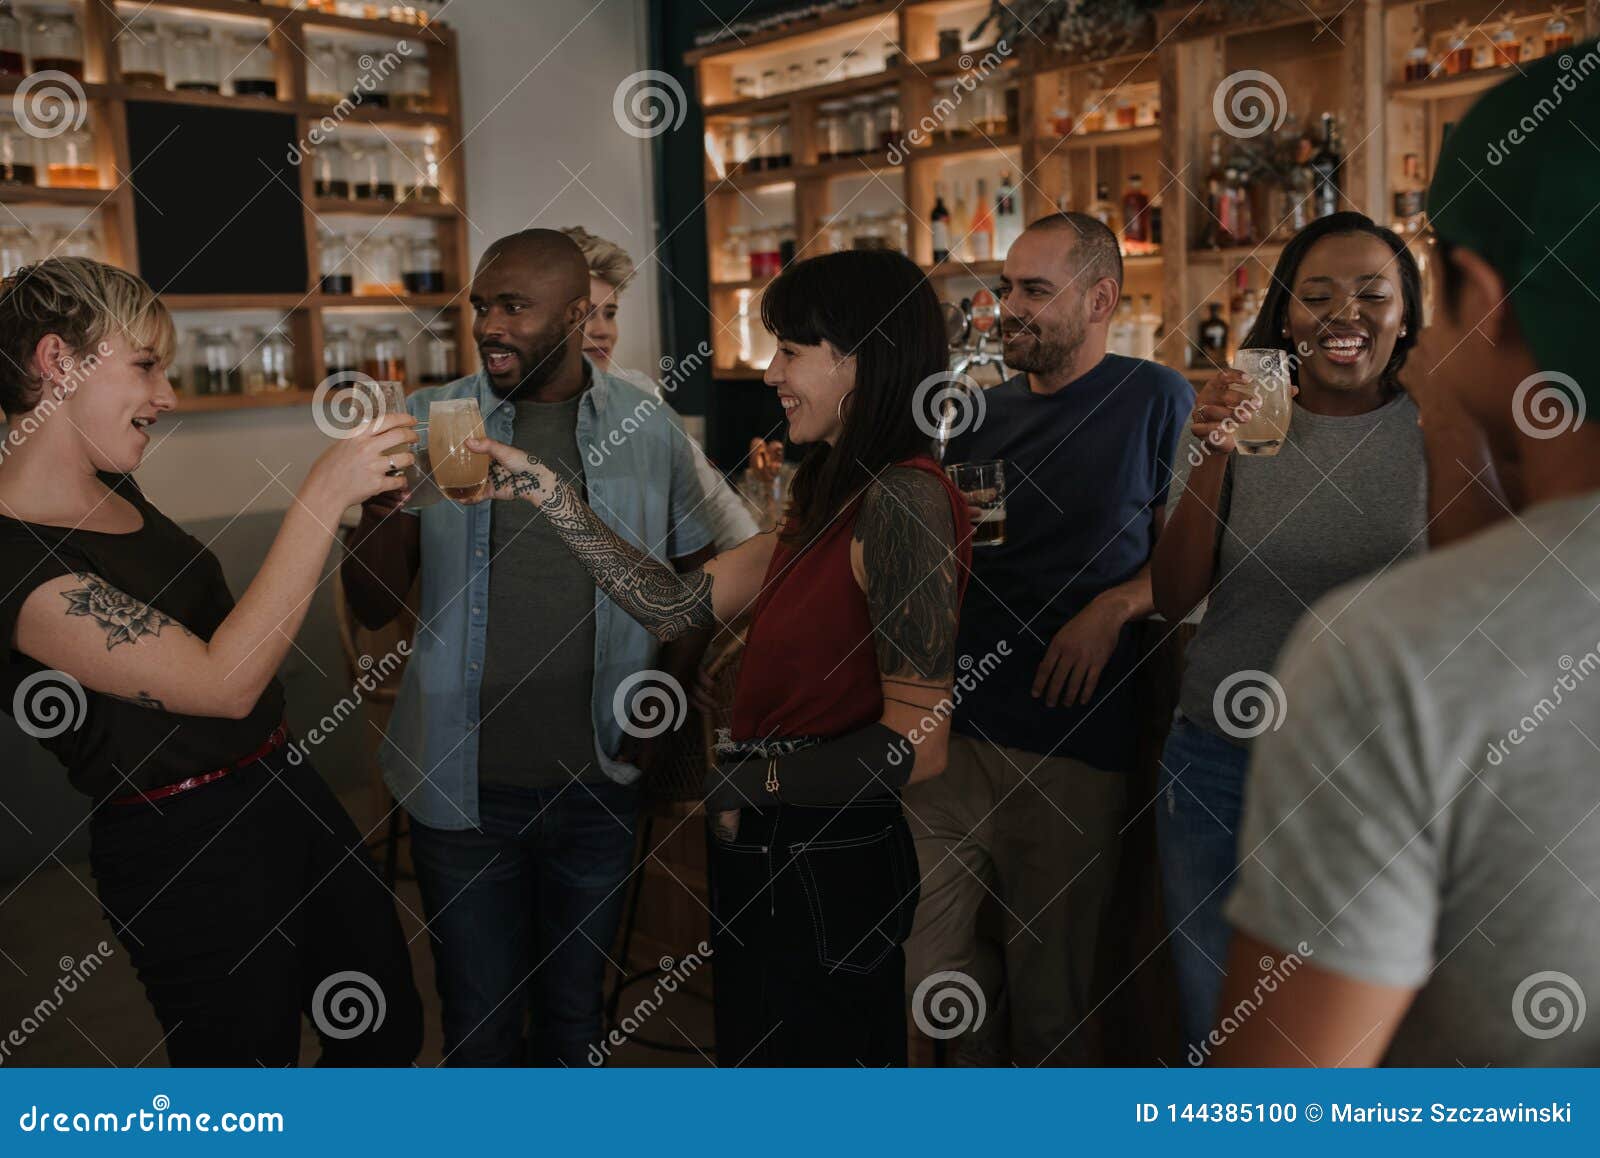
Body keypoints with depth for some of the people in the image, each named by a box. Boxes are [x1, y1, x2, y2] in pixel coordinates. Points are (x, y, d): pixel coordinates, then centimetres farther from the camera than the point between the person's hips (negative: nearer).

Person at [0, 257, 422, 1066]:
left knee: (390, 1030, 20)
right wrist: (321, 495, -28)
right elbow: (222, 682, -28)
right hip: (188, 860, -9)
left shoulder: (114, 491, 7)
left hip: (283, 787, 9)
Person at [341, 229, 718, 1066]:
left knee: (574, 1016, 20)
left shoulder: (652, 433, -2)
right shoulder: (430, 424, -3)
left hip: (598, 785, 1)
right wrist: (378, 508, -24)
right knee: (480, 1030, 13)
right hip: (462, 782, -1)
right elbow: (374, 607, -4)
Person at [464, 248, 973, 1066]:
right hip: (777, 862, 9)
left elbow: (918, 743, -25)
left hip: (828, 874, -9)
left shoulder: (902, 498, -21)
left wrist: (739, 783, -16)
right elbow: (674, 607, 6)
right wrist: (546, 492, 5)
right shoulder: (832, 500, 7)